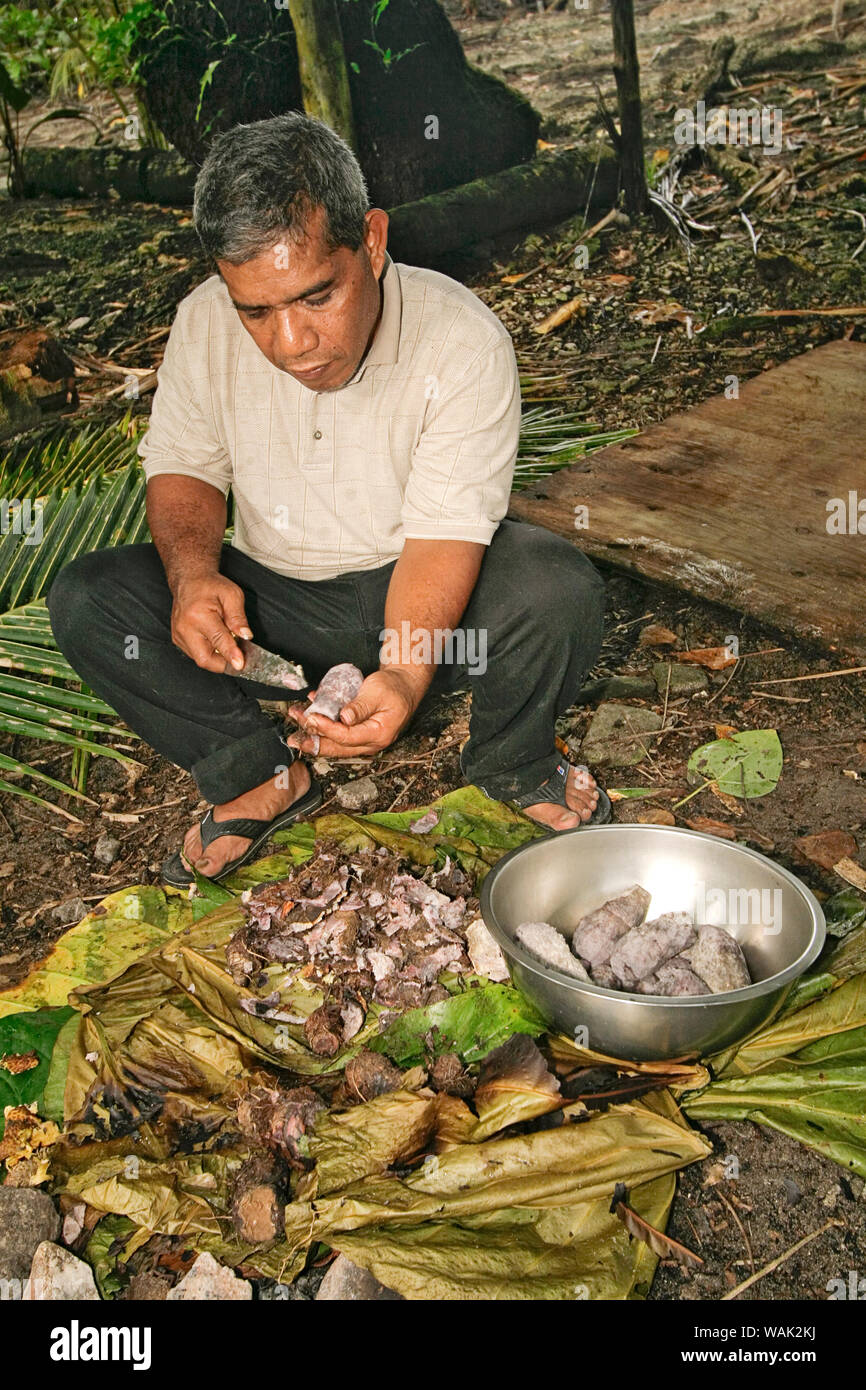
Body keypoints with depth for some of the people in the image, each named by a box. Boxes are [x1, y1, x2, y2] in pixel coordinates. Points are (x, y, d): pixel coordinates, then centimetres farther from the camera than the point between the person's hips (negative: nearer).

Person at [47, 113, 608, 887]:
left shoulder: (464, 341, -22)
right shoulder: (205, 323, -11)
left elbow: (444, 534, -25)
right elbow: (182, 466, 1)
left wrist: (404, 674, -43)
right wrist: (192, 571, -22)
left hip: (415, 599, -2)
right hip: (269, 597, 3)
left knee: (558, 588, -33)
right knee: (85, 599, -17)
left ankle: (511, 762, -1)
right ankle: (263, 775, -4)